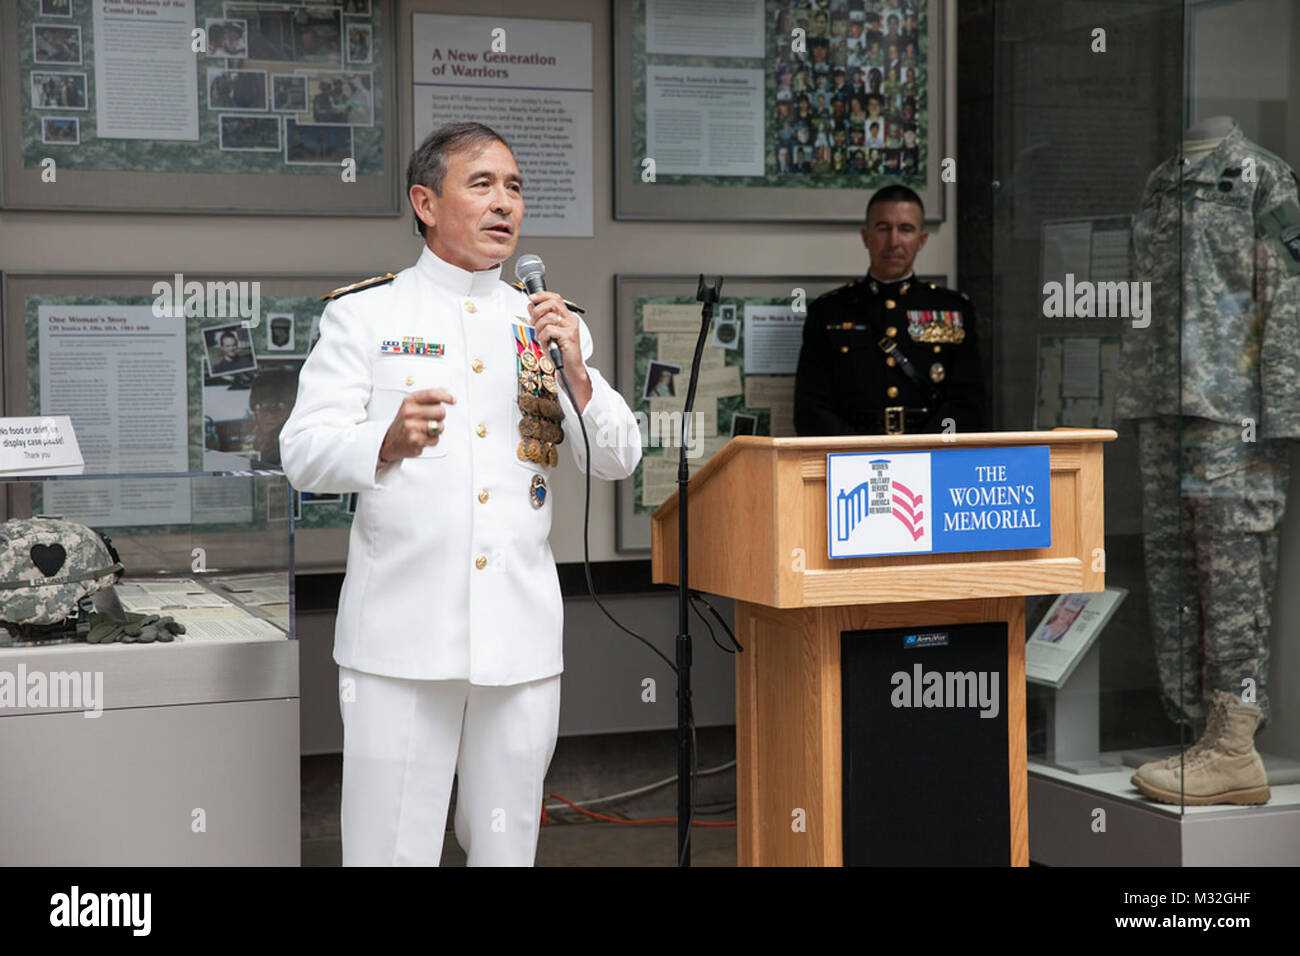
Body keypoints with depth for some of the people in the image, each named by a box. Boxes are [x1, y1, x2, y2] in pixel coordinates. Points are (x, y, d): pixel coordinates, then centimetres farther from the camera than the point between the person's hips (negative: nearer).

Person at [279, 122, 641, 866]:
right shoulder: (364, 315, 4)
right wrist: (387, 441, -23)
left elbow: (618, 462, 9)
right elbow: (304, 454, -4)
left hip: (522, 631, 3)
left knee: (508, 846, 10)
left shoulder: (549, 323, 15)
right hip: (401, 632, -3)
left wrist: (575, 373, -8)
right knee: (391, 847, -3)